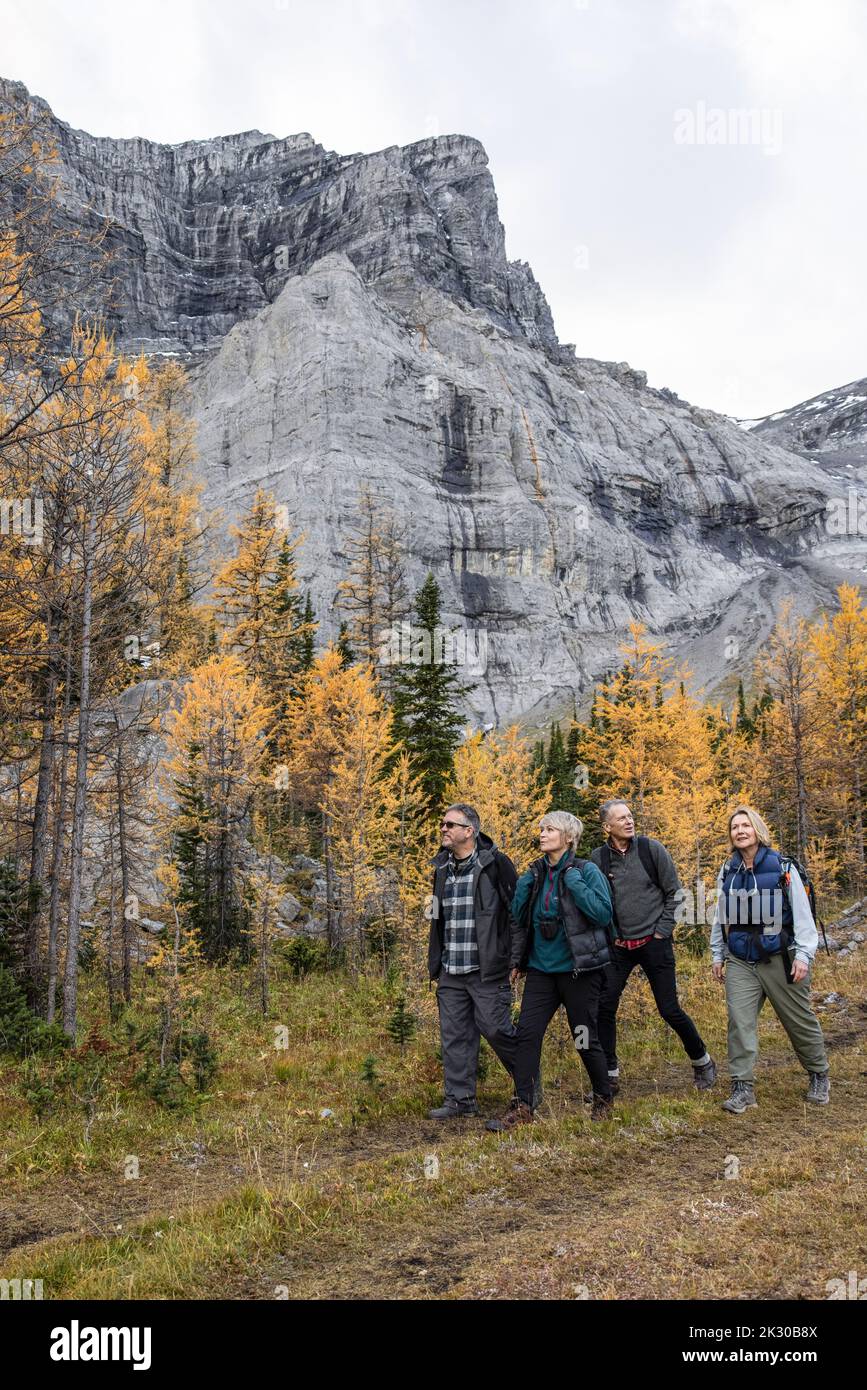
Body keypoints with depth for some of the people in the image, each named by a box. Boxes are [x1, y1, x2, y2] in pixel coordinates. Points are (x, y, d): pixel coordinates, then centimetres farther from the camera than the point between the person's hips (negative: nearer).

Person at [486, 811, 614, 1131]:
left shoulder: (586, 871, -7)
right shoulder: (534, 874, 6)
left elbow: (603, 913, -17)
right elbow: (518, 920, 14)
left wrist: (573, 881, -20)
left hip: (578, 969, -4)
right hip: (541, 969, 4)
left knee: (585, 1039, 6)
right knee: (527, 1034, -3)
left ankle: (603, 1099, 29)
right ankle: (521, 1107, 4)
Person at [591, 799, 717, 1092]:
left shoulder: (652, 849, -6)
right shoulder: (598, 858, -1)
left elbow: (674, 892, -1)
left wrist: (662, 931, -4)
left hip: (654, 943, -2)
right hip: (618, 946, 2)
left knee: (670, 1010, 2)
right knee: (605, 1007, -3)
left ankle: (702, 1062, 27)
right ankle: (610, 1076, 11)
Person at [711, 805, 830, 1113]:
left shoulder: (782, 868, -7)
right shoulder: (727, 872, 5)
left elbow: (802, 914, -6)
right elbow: (721, 917, 12)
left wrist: (803, 955, -10)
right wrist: (717, 955, 12)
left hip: (780, 959, -3)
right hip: (740, 962, 3)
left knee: (800, 1020, 10)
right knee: (739, 1022, -6)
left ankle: (819, 1076, 33)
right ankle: (743, 1088, 1)